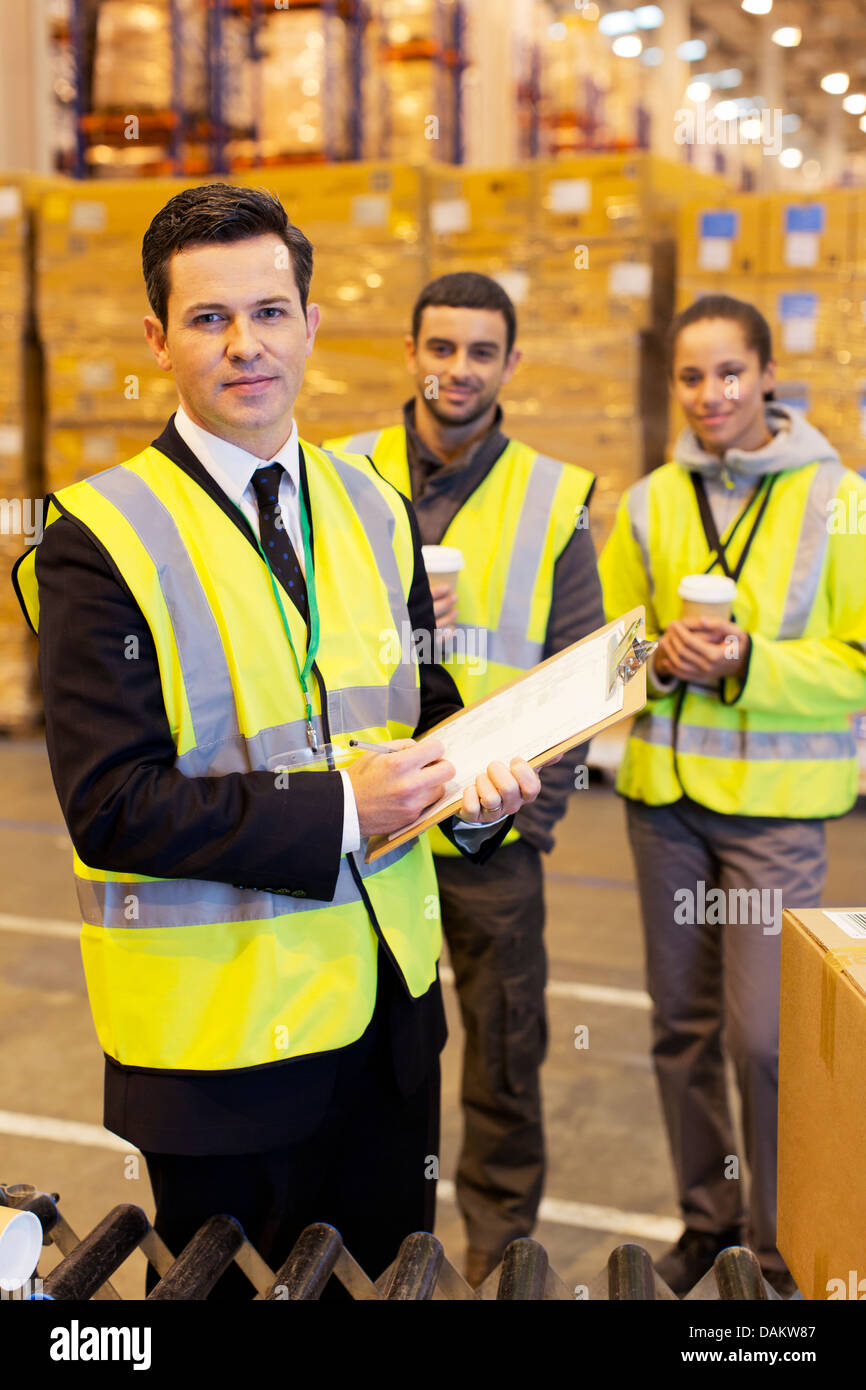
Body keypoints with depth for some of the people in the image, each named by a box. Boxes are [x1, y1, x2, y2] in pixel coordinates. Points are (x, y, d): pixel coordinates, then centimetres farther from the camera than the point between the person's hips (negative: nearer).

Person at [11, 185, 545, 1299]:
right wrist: (336, 810, -24)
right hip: (221, 1024, -5)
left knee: (386, 1278, 21)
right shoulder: (101, 539, -13)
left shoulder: (374, 511, 7)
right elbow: (112, 807, -18)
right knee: (236, 1293, 13)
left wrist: (474, 784, -9)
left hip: (388, 999, 6)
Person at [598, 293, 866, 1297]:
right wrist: (659, 657, -9)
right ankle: (706, 1217, 32)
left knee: (764, 1036, -7)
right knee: (682, 1021, 12)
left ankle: (780, 1249, 14)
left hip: (776, 801, -4)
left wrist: (747, 662, -19)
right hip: (665, 792, 4)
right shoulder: (649, 505, 6)